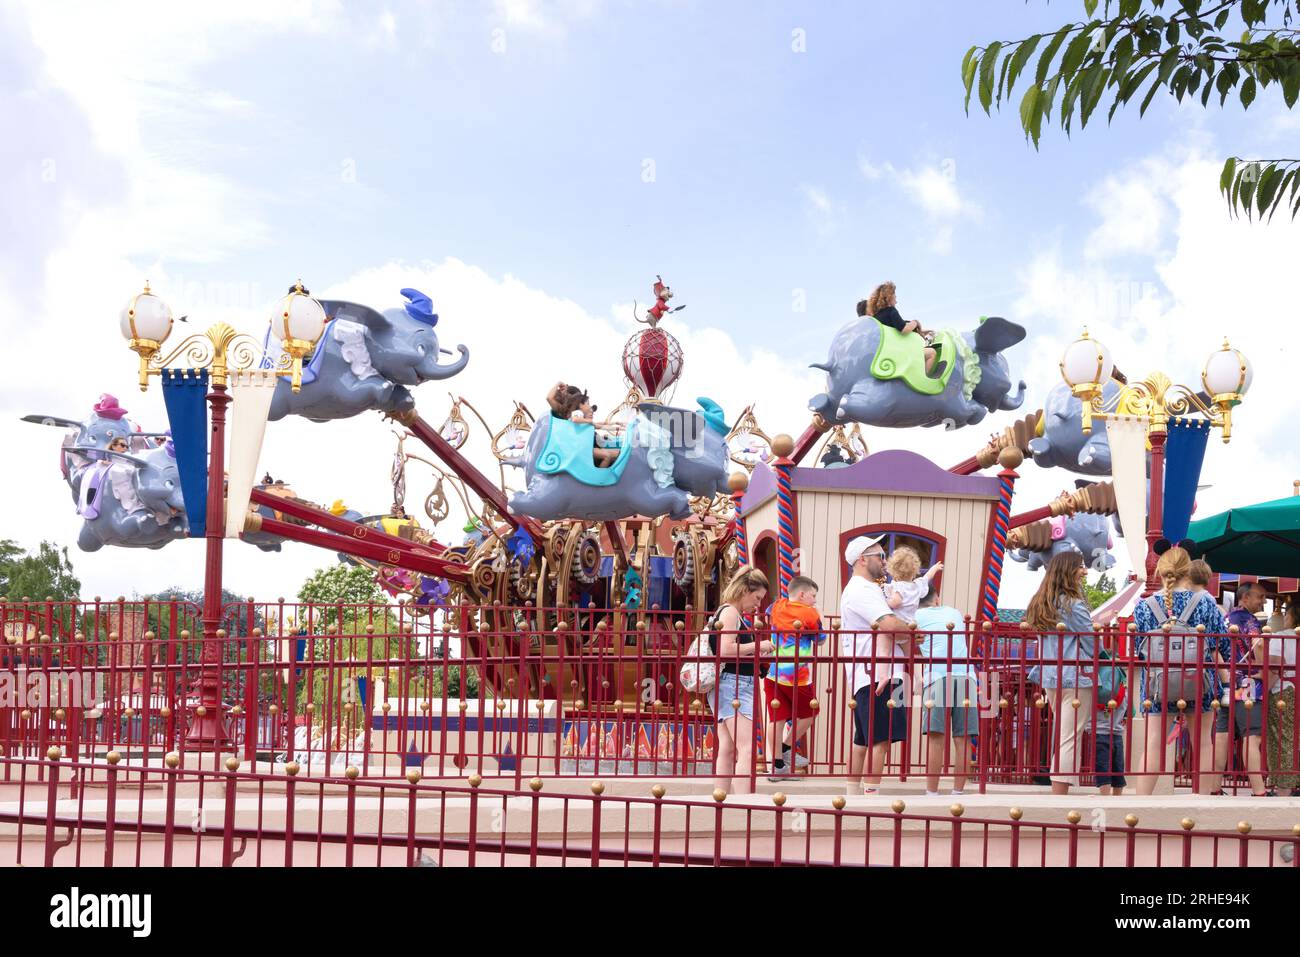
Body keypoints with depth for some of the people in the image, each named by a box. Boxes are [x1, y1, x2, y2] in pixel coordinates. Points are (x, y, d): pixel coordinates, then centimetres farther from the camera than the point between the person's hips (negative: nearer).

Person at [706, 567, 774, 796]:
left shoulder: (731, 613, 19)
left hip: (727, 688, 10)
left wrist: (756, 650, 13)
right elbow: (725, 649, -22)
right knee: (747, 748, -15)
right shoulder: (730, 612, -10)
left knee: (727, 750, 10)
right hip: (733, 684, -10)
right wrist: (758, 646, -13)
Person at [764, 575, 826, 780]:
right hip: (796, 676, -5)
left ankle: (777, 764, 5)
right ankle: (787, 749, 20)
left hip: (773, 673, 5)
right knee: (808, 713, 18)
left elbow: (768, 618, 33)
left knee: (776, 718, 4)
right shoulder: (810, 613, -6)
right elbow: (820, 639, 8)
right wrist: (818, 616, 20)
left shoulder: (777, 606, 9)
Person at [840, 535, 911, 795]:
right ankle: (872, 796, -17)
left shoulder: (857, 589, 25)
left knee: (863, 741, 14)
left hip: (864, 677, 11)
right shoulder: (863, 590, -10)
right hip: (877, 676, -11)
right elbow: (891, 627, -21)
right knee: (880, 739, -13)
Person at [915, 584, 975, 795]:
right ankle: (958, 791, 0)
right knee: (962, 739, 1)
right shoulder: (954, 612, 28)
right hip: (966, 675, 3)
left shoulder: (916, 615, 17)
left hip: (938, 675, -3)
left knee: (936, 737, -7)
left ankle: (932, 793, -10)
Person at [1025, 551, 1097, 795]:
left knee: (1061, 737, 17)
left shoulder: (1040, 604, 12)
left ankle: (1057, 793, 17)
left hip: (1050, 679, 8)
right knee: (1069, 739, -7)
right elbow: (1091, 643, -7)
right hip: (1076, 678, -8)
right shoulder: (1074, 605, -12)